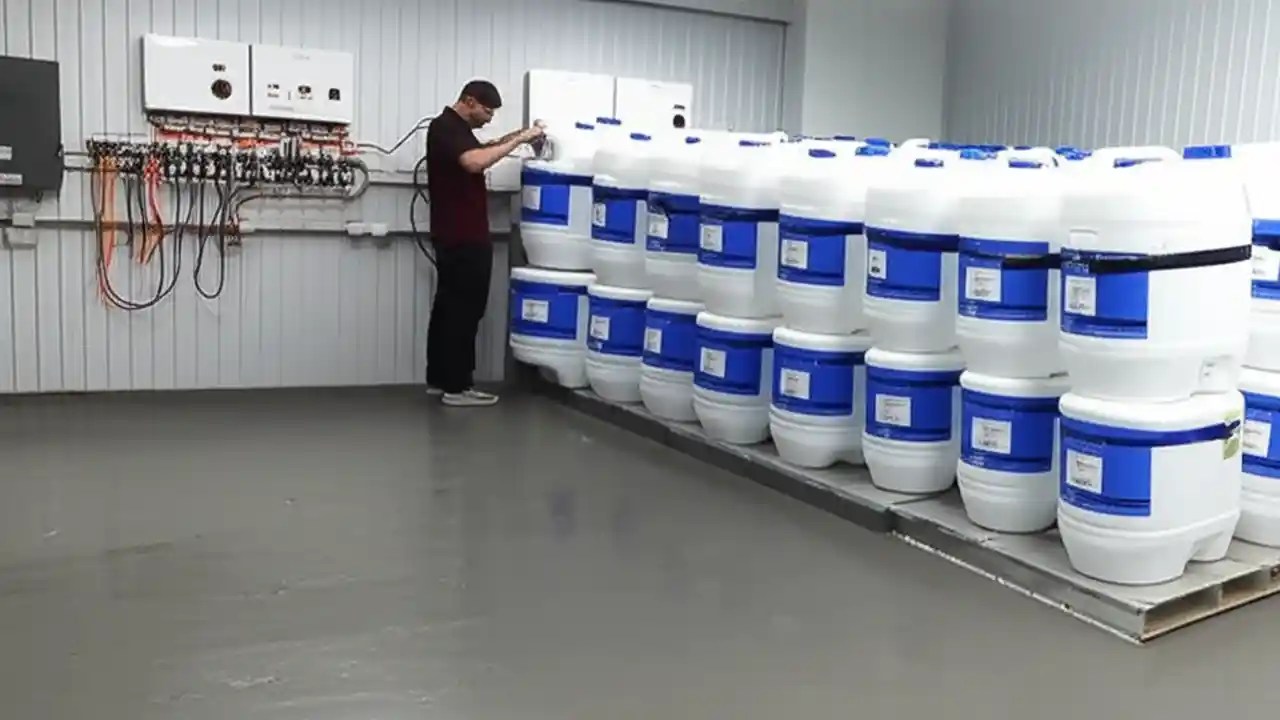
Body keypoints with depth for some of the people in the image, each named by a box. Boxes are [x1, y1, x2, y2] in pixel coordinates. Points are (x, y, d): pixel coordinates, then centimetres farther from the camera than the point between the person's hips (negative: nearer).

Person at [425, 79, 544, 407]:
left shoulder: (453, 128, 16)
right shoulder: (447, 128, -15)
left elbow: (479, 150, 31)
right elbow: (475, 162, -32)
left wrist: (515, 136, 15)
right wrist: (518, 140, -25)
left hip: (456, 235, 11)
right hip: (463, 237, -11)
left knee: (449, 307, 12)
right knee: (464, 310, -7)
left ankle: (439, 379, 18)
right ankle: (457, 387, -3)